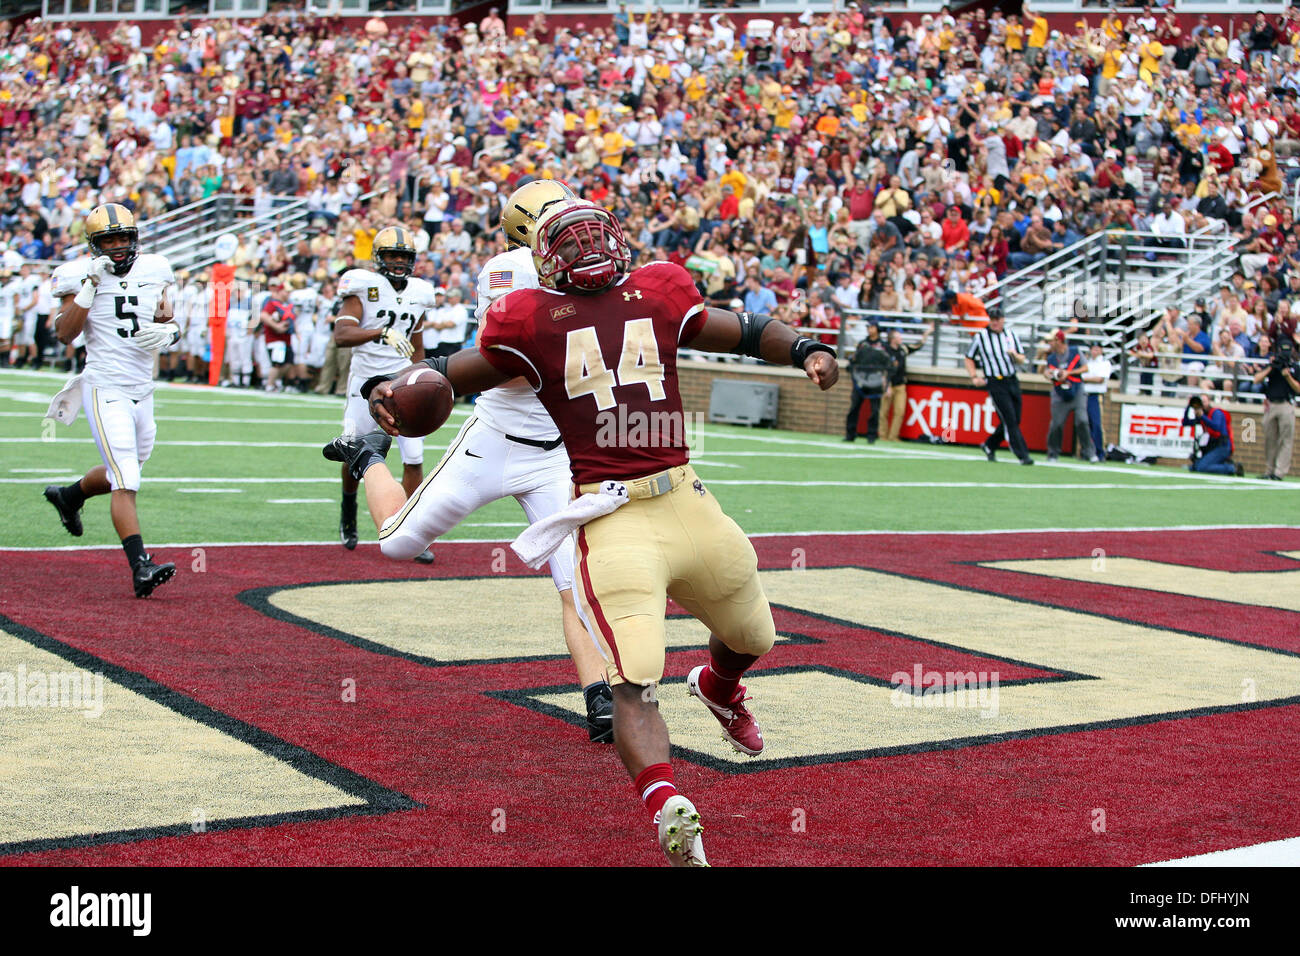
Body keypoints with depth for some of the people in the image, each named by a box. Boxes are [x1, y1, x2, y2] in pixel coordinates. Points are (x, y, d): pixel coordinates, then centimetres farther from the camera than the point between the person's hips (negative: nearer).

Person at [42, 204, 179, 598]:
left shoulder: (152, 270, 6)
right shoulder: (81, 276, -7)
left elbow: (168, 321, 19)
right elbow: (65, 333, -14)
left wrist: (166, 332, -4)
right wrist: (90, 286, -22)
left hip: (142, 390, 6)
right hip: (106, 389, -6)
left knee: (123, 474, 21)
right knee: (125, 482, -14)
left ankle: (68, 496, 50)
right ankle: (140, 567, -17)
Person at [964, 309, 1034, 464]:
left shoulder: (1011, 335, 11)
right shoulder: (980, 337, 1)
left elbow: (1021, 359, 14)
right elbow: (969, 358, 10)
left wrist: (1015, 355, -9)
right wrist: (974, 377, -3)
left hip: (1013, 381, 5)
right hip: (995, 383, -5)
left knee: (1014, 420, 8)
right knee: (1009, 420, -11)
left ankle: (989, 446, 26)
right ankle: (1022, 455, -11)